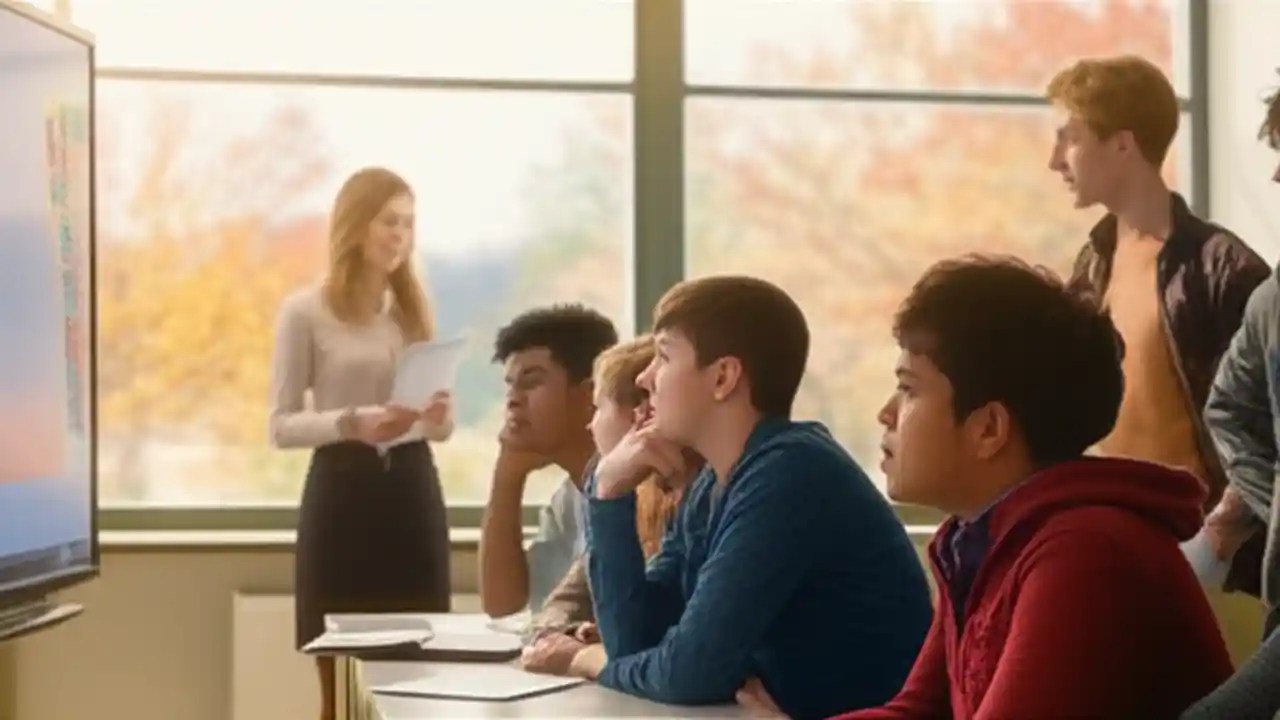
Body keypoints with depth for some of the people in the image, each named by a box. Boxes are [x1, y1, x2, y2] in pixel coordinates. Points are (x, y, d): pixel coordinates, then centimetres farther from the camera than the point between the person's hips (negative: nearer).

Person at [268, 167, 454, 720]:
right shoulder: (305, 311, -3)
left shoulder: (414, 309, 11)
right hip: (341, 495, -4)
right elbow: (281, 425, -5)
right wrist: (352, 423, -21)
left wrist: (439, 417, -10)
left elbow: (442, 427, 14)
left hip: (411, 492, 4)